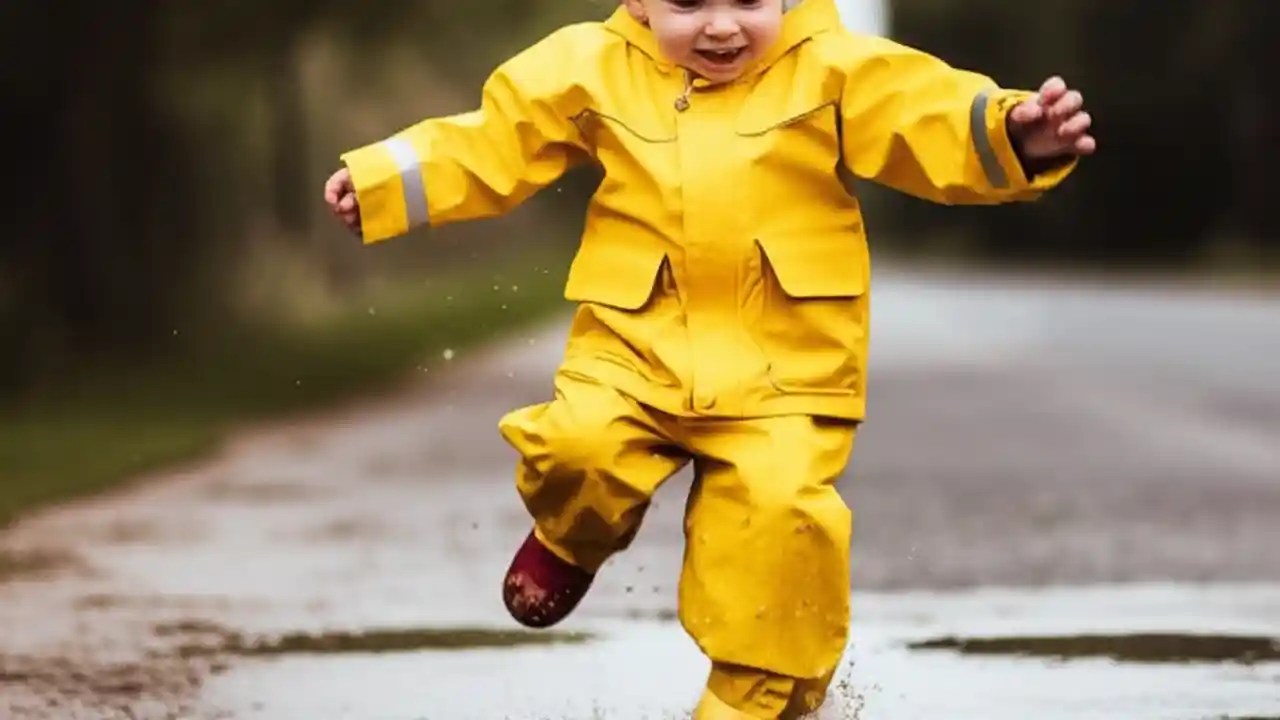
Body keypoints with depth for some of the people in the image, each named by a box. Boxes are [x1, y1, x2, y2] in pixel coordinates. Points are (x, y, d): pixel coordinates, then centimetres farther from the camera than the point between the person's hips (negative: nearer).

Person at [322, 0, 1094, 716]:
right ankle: (571, 542, 17)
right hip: (636, 340, 2)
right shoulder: (594, 71, 1)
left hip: (783, 365, -1)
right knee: (580, 445, -23)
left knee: (782, 504, -19)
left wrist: (1020, 137, -32)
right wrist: (380, 181, 1)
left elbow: (941, 118, -12)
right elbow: (489, 142, 8)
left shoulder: (835, 72, -5)